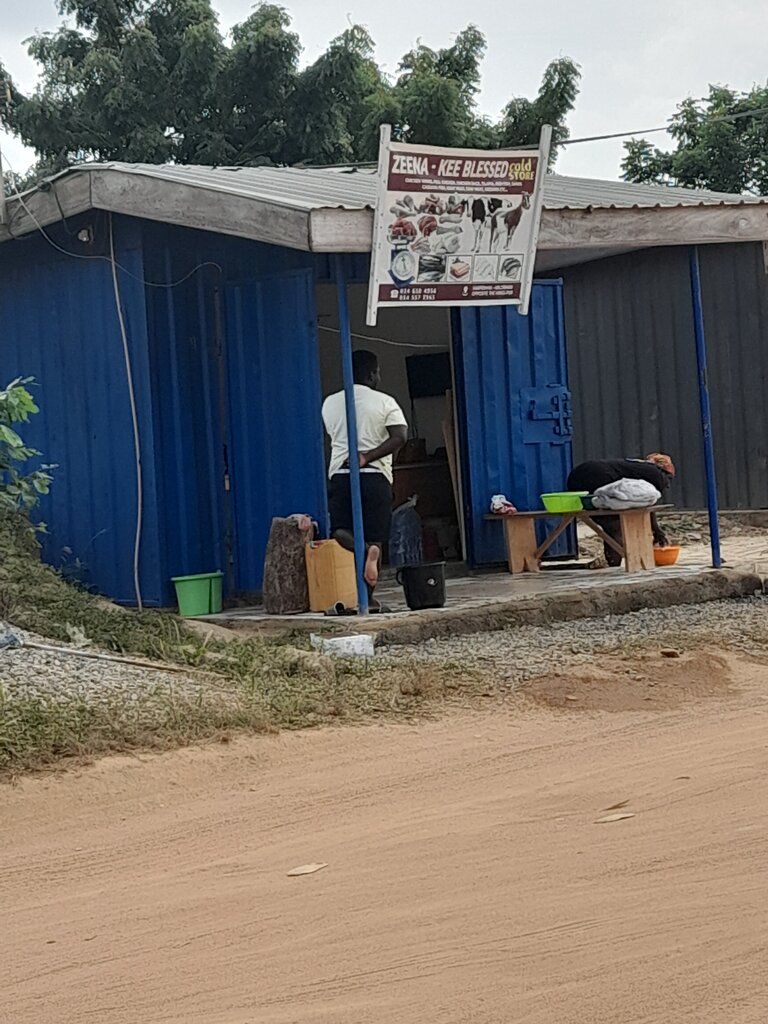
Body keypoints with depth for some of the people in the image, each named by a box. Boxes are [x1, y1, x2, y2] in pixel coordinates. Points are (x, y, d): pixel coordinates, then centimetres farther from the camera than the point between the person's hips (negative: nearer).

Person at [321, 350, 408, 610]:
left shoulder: (330, 403, 9)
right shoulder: (385, 402, 0)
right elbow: (400, 436, -13)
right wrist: (368, 456, -13)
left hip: (339, 474, 2)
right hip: (374, 475, -2)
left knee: (340, 530, 5)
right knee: (375, 536, 3)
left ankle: (365, 549, -27)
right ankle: (368, 598, -1)